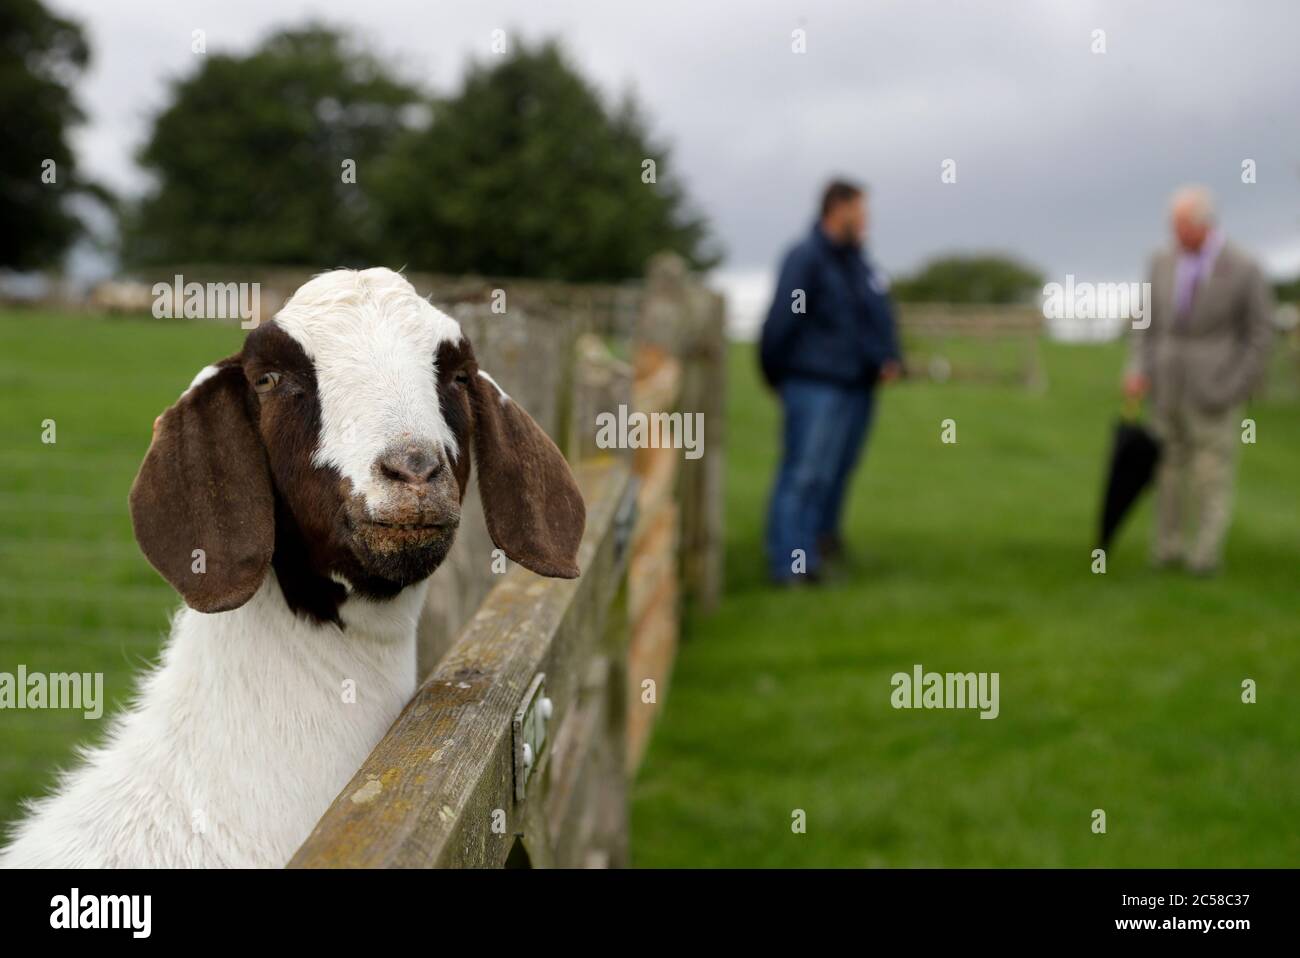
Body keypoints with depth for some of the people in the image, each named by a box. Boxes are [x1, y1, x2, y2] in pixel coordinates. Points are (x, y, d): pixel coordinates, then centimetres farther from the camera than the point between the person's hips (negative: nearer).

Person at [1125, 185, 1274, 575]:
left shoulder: (1244, 271, -15)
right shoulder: (1163, 262, 0)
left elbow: (1260, 337, -9)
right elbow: (1149, 320, 9)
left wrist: (1230, 393, -12)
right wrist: (1138, 368, -6)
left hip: (1214, 394, -4)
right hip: (1166, 392, 5)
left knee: (1213, 474, 0)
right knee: (1170, 469, 11)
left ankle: (1205, 552, 11)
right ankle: (1168, 546, 21)